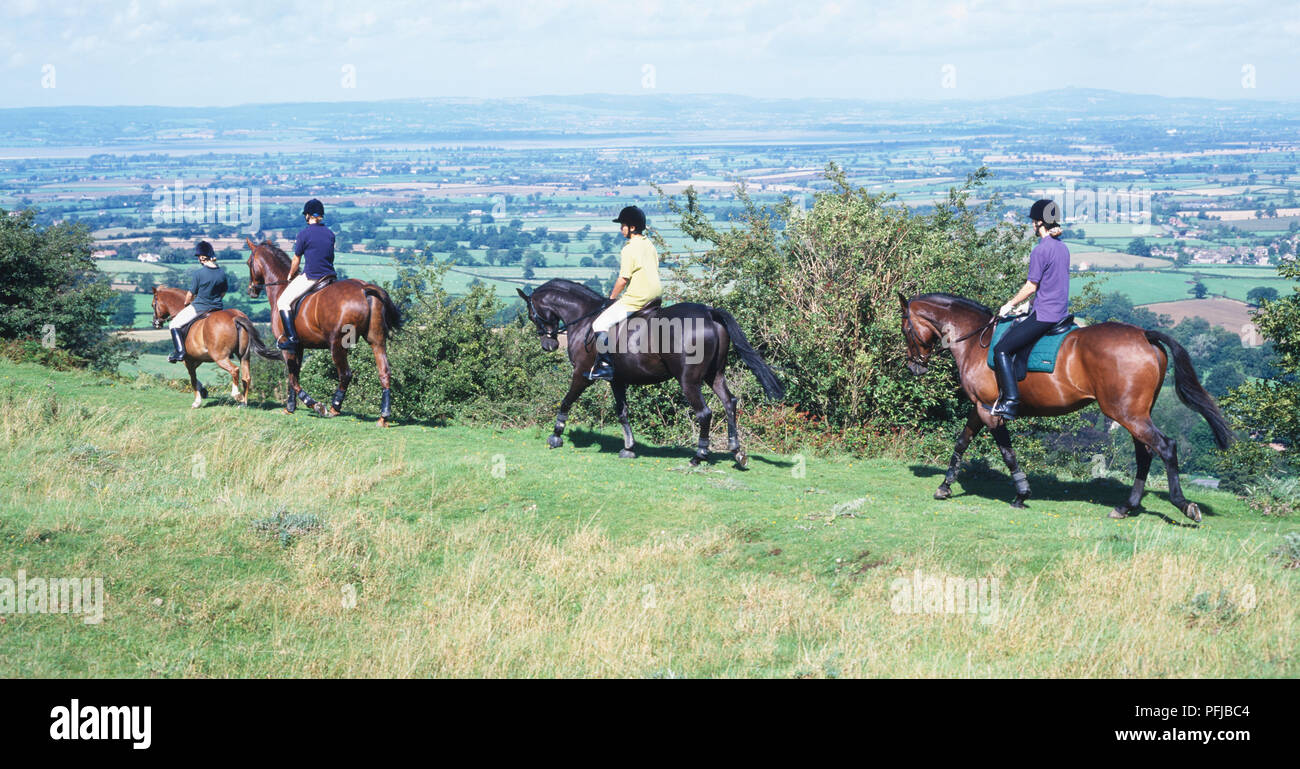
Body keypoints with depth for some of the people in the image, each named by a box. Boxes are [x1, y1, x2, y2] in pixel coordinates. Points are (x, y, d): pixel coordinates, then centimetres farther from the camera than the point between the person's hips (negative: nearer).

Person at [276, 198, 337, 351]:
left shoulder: (304, 234, -8)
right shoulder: (330, 234, 8)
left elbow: (296, 260, 0)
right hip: (330, 277, 6)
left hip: (310, 278, -6)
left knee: (283, 302, 3)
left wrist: (290, 276, 17)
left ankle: (292, 338, -9)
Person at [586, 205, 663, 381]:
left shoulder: (629, 249, -15)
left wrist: (612, 297, 1)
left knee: (600, 324, -5)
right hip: (656, 294, 10)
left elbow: (623, 279, -15)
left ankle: (604, 365, -6)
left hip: (637, 299, -10)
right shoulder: (650, 245, 11)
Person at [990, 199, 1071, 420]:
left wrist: (1010, 305, 1)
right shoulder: (1063, 248, 11)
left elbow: (1031, 286, -13)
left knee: (1002, 350, -7)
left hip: (1044, 315, -10)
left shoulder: (1041, 250, -16)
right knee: (1012, 331, 28)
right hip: (1061, 314, 10)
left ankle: (1010, 402, -16)